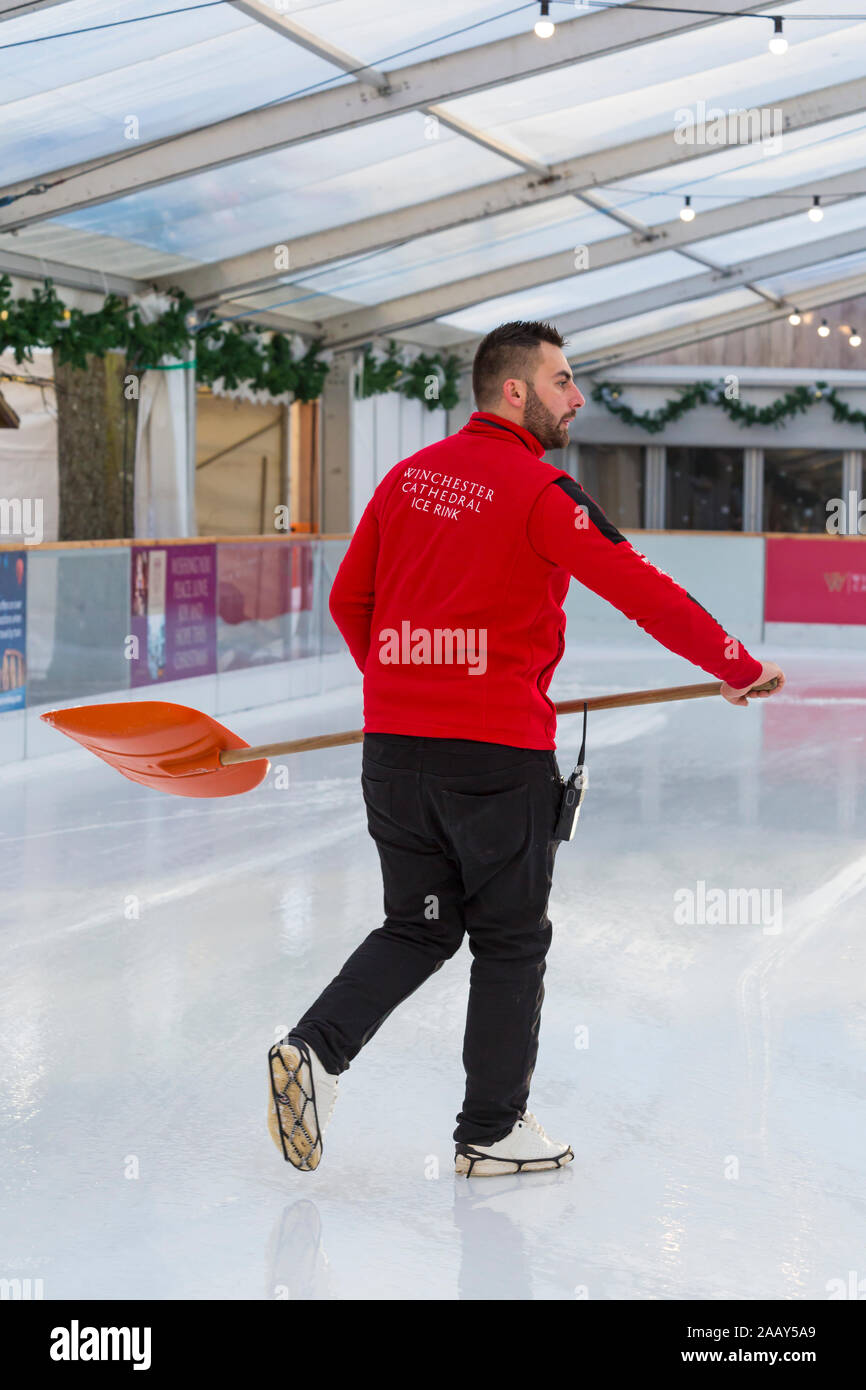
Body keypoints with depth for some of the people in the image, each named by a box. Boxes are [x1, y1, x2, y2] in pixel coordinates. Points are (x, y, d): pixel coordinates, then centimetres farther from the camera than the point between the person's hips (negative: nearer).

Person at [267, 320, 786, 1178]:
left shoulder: (409, 475, 9)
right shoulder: (539, 490, -10)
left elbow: (349, 599, 15)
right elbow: (642, 592, -12)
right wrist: (739, 668, 0)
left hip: (393, 744, 6)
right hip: (497, 753, -6)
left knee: (419, 928, 18)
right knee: (511, 941, 9)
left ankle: (315, 1049, 1)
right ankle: (490, 1133, 18)